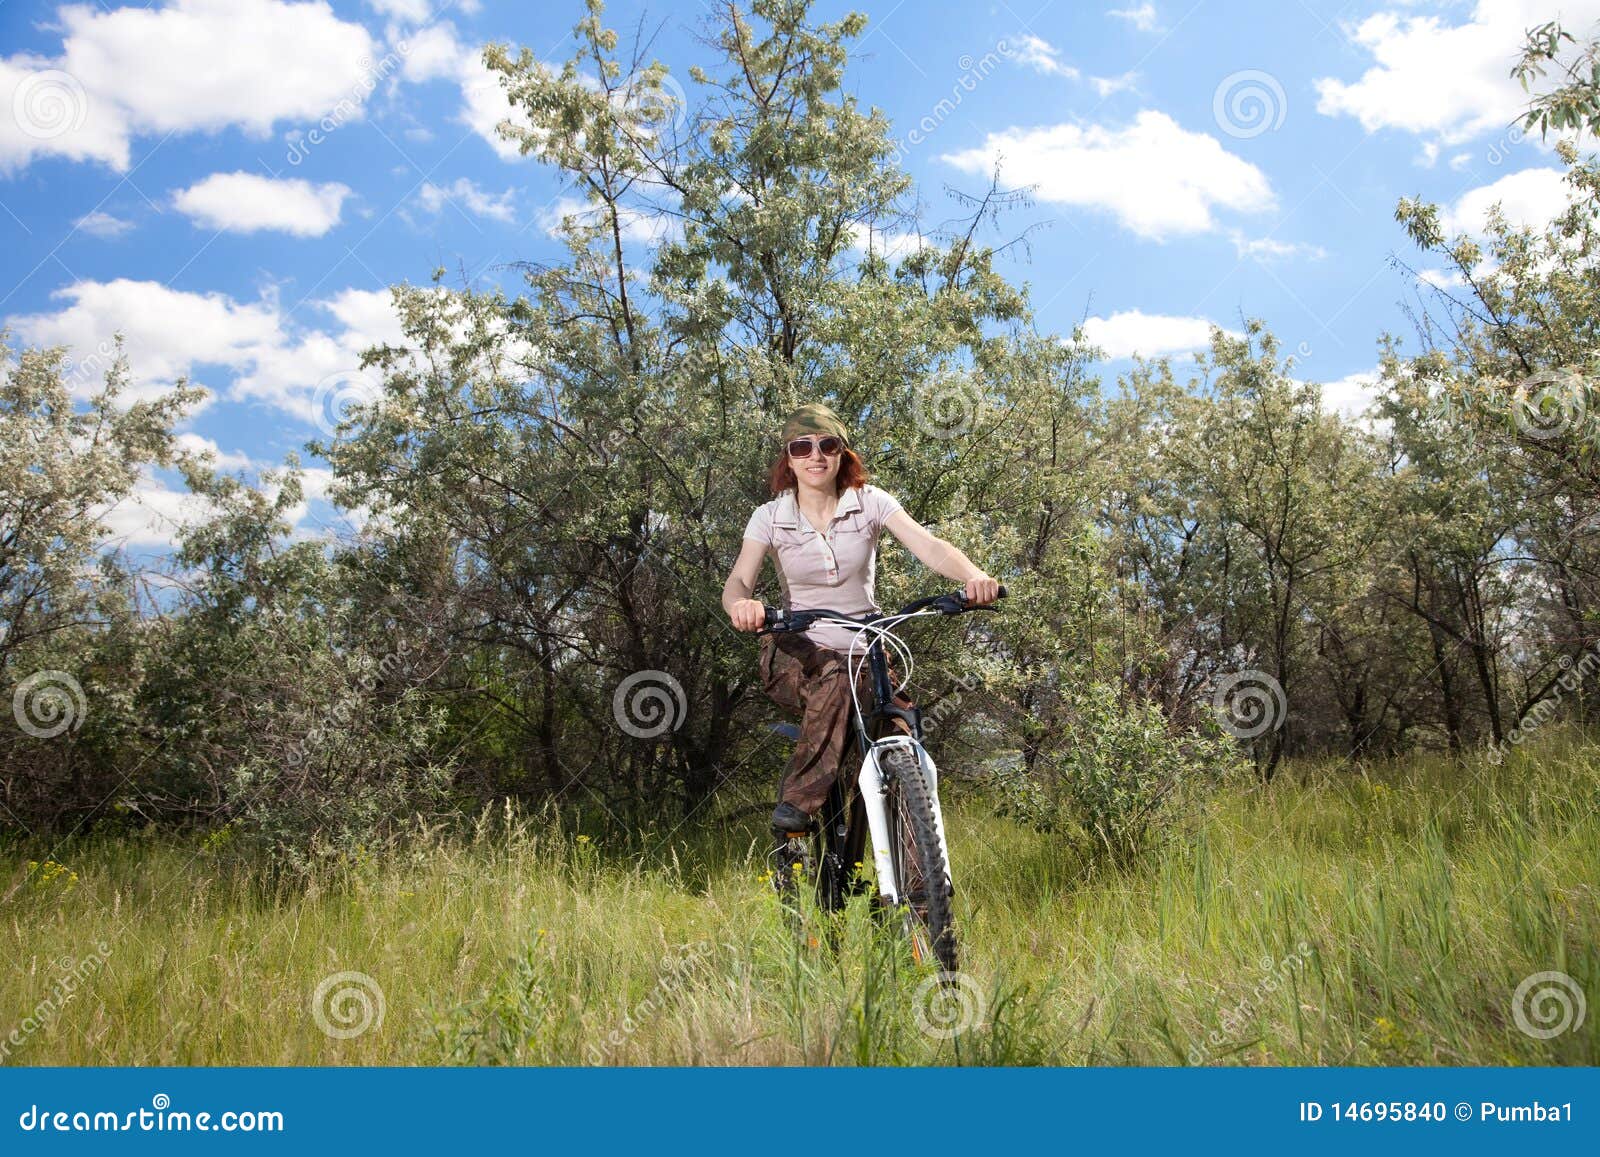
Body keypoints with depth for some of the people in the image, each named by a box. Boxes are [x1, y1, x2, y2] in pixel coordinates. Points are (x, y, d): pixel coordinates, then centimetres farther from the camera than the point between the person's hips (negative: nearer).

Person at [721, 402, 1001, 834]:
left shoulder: (870, 502, -1)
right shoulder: (770, 516, -2)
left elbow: (929, 546, -16)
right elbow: (737, 581, -16)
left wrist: (973, 576, -37)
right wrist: (741, 603, -43)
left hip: (864, 653, 2)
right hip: (796, 653, -2)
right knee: (836, 681, -36)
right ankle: (796, 805, -29)